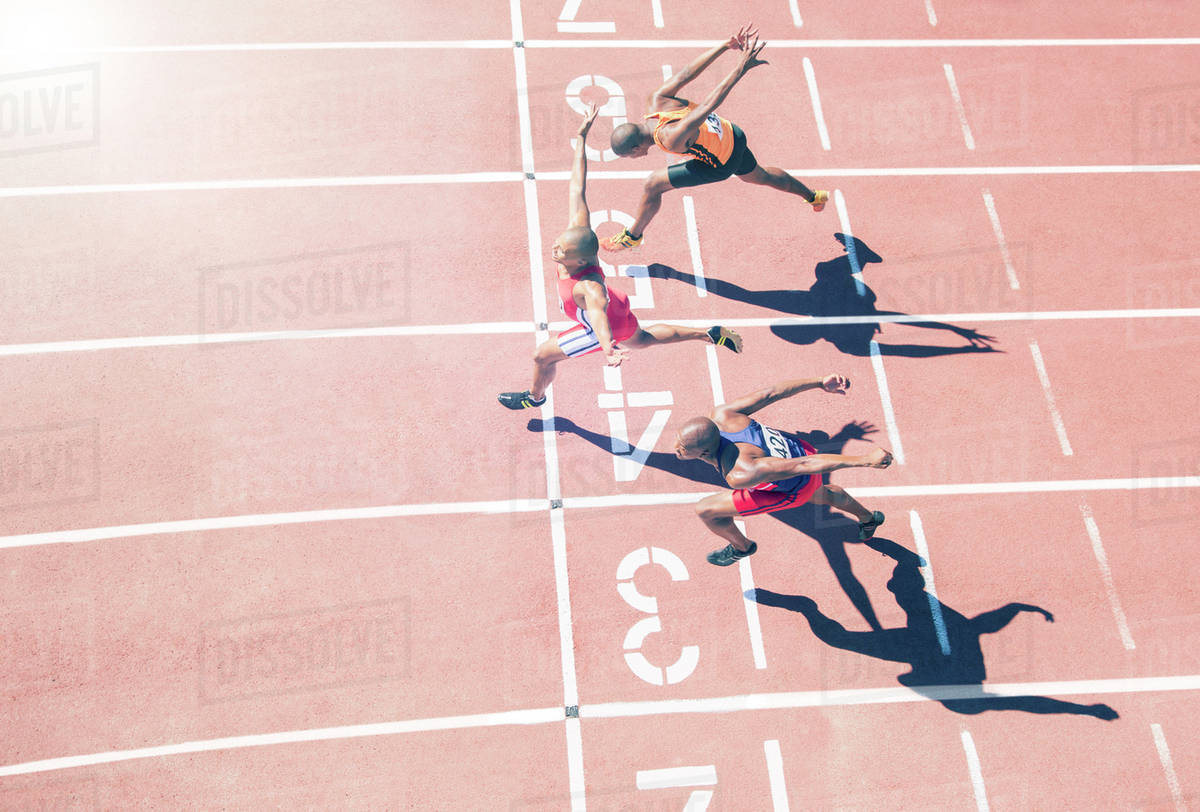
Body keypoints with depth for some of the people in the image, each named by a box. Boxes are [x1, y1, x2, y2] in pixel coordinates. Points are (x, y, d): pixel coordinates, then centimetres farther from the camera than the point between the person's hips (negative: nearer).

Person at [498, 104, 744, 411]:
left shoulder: (589, 287, -48)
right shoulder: (577, 228, -30)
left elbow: (598, 315, -67)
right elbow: (577, 189, -25)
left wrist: (607, 347, -87)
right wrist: (582, 136, -20)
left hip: (607, 327, -7)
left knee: (543, 356, 9)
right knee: (643, 338, 35)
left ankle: (535, 396, 42)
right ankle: (712, 334, 43)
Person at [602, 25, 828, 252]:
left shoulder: (670, 138, -40)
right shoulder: (658, 100, -18)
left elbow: (707, 104, -43)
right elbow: (685, 74, -18)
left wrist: (740, 68, -45)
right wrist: (727, 45, -17)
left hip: (721, 164, -8)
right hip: (732, 135, 8)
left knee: (652, 185, -4)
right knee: (762, 176, 36)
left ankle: (633, 235, 18)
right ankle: (813, 197, 58)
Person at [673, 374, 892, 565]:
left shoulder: (739, 474, -45)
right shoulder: (720, 415, -27)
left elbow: (804, 465, -42)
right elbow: (769, 393, -17)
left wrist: (864, 460, -37)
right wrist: (819, 382, -5)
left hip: (795, 489, -6)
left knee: (705, 509, 1)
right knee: (822, 495, 41)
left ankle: (741, 547, 34)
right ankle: (869, 518, 70)